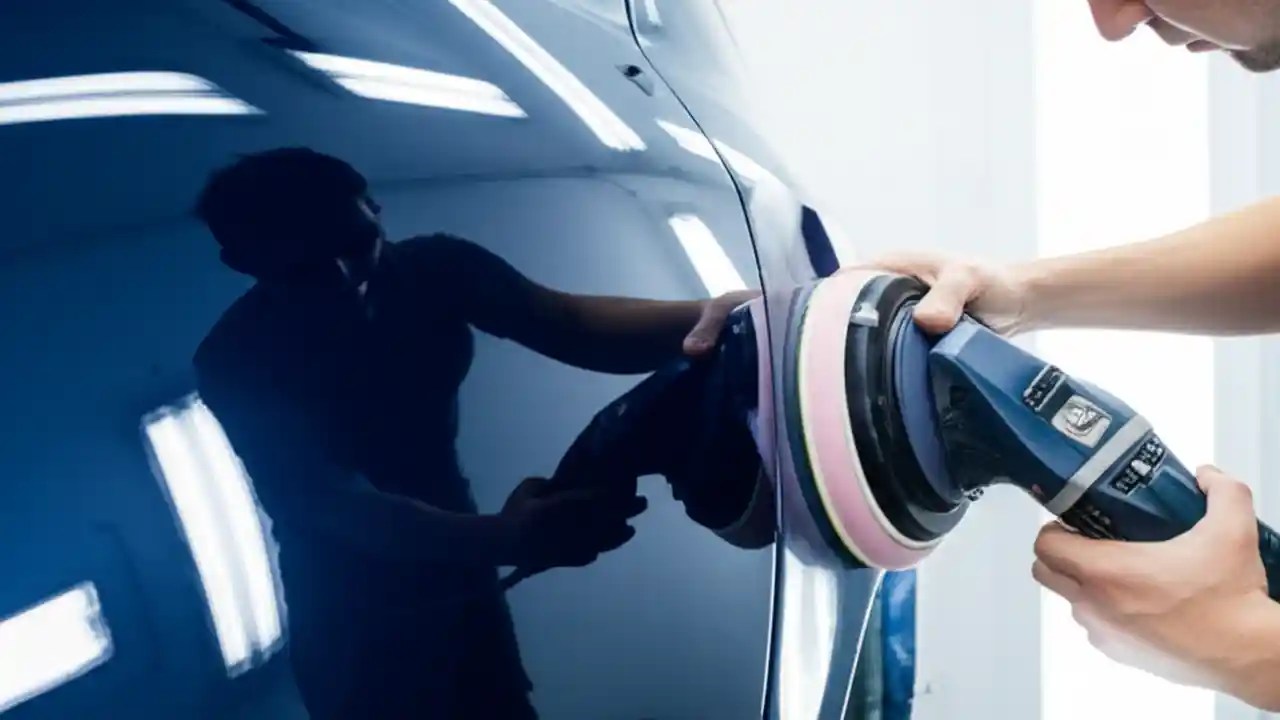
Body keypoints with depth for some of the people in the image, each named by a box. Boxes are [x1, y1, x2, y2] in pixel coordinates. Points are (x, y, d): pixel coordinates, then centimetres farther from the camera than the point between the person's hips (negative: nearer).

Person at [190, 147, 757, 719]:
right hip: (349, 617, -4)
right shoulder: (237, 360, -23)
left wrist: (704, 317, -52)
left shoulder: (431, 268, -14)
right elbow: (329, 502, -34)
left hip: (458, 580, 4)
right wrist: (504, 538, -52)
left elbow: (566, 322, -30)